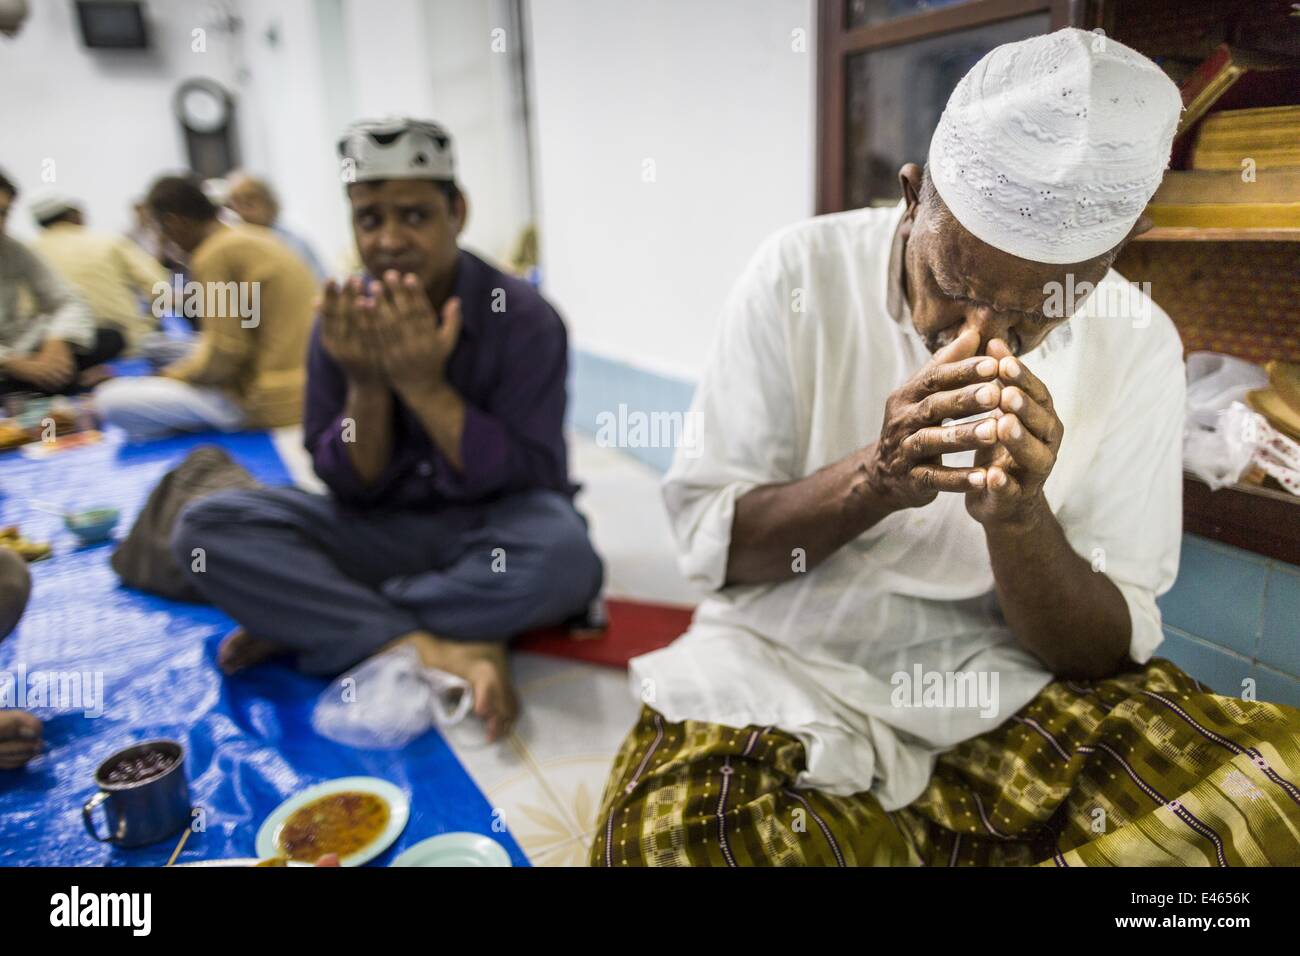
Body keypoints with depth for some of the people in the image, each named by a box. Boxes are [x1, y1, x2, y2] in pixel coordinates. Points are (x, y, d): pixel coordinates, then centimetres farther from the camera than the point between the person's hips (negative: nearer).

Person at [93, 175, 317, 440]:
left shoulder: (212, 256, -15)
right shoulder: (253, 236, 10)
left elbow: (224, 354, -16)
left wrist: (171, 375, -1)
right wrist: (195, 299, 24)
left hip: (267, 400, -9)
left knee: (111, 398, -10)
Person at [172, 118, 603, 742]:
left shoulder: (523, 319, -13)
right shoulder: (344, 322, -5)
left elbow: (529, 480, -17)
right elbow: (351, 490, -4)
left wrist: (425, 385, -26)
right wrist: (366, 386, -22)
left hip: (491, 532, -2)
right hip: (385, 531, 3)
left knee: (562, 555, -37)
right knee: (205, 529, -16)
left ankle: (302, 621, -17)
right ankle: (436, 651, -26)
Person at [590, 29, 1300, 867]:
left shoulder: (1137, 344, -6)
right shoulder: (805, 270, -11)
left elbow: (1106, 650, -6)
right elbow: (702, 539, -8)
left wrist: (1020, 515, -27)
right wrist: (873, 479, -26)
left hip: (1017, 683, 2)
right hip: (787, 670, -1)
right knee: (669, 835, -32)